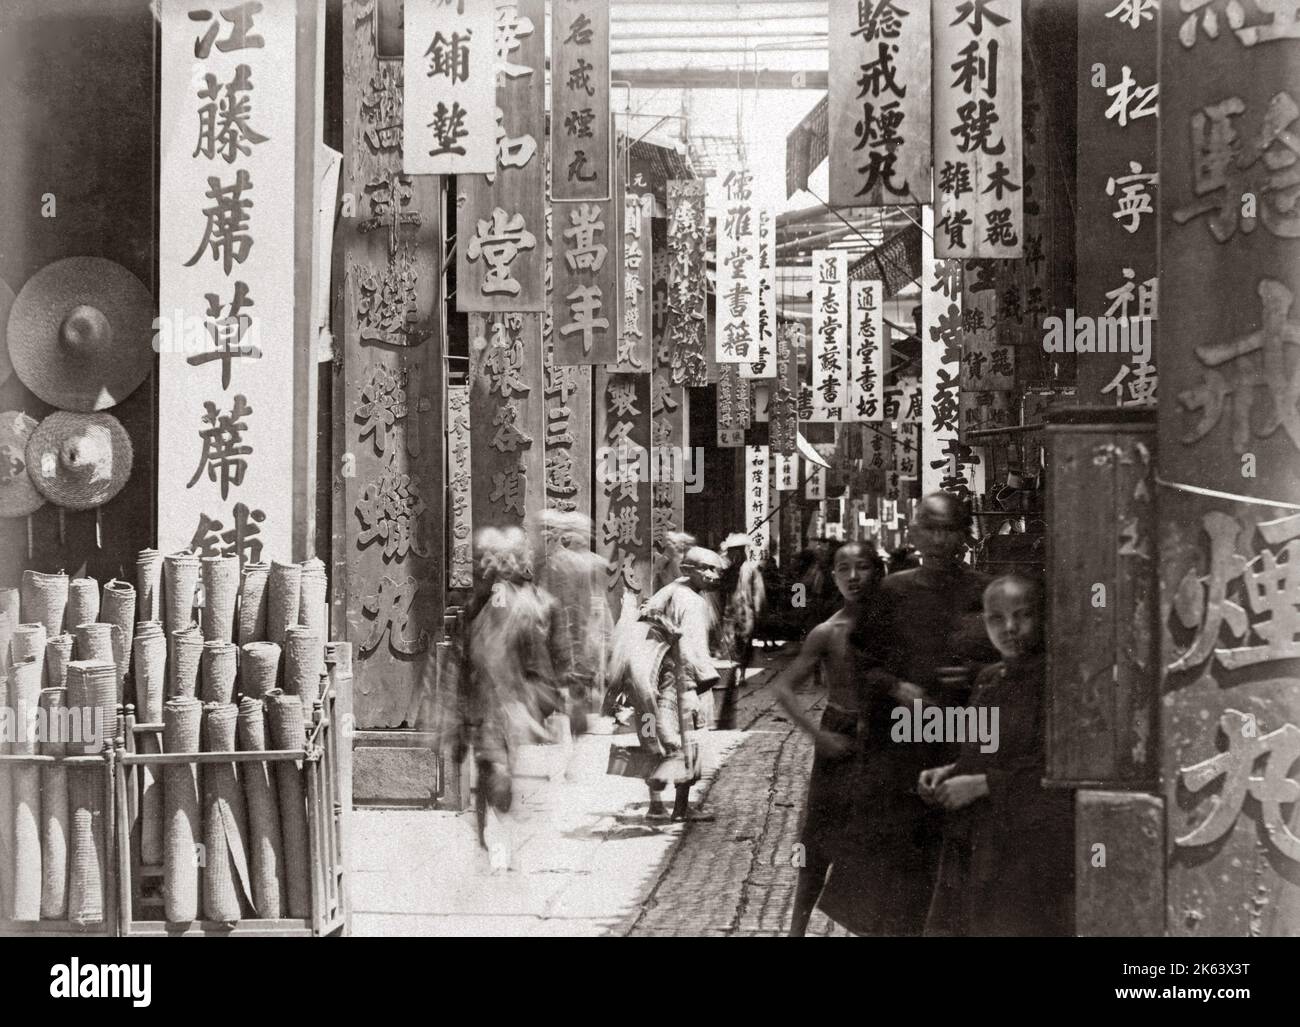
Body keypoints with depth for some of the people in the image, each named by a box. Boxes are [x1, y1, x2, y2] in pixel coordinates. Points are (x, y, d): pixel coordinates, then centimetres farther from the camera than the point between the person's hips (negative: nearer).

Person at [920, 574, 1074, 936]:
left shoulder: (1053, 680, -13)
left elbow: (1055, 771, -20)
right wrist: (949, 772, 5)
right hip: (975, 848, 8)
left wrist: (980, 784, -17)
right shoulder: (989, 680, 13)